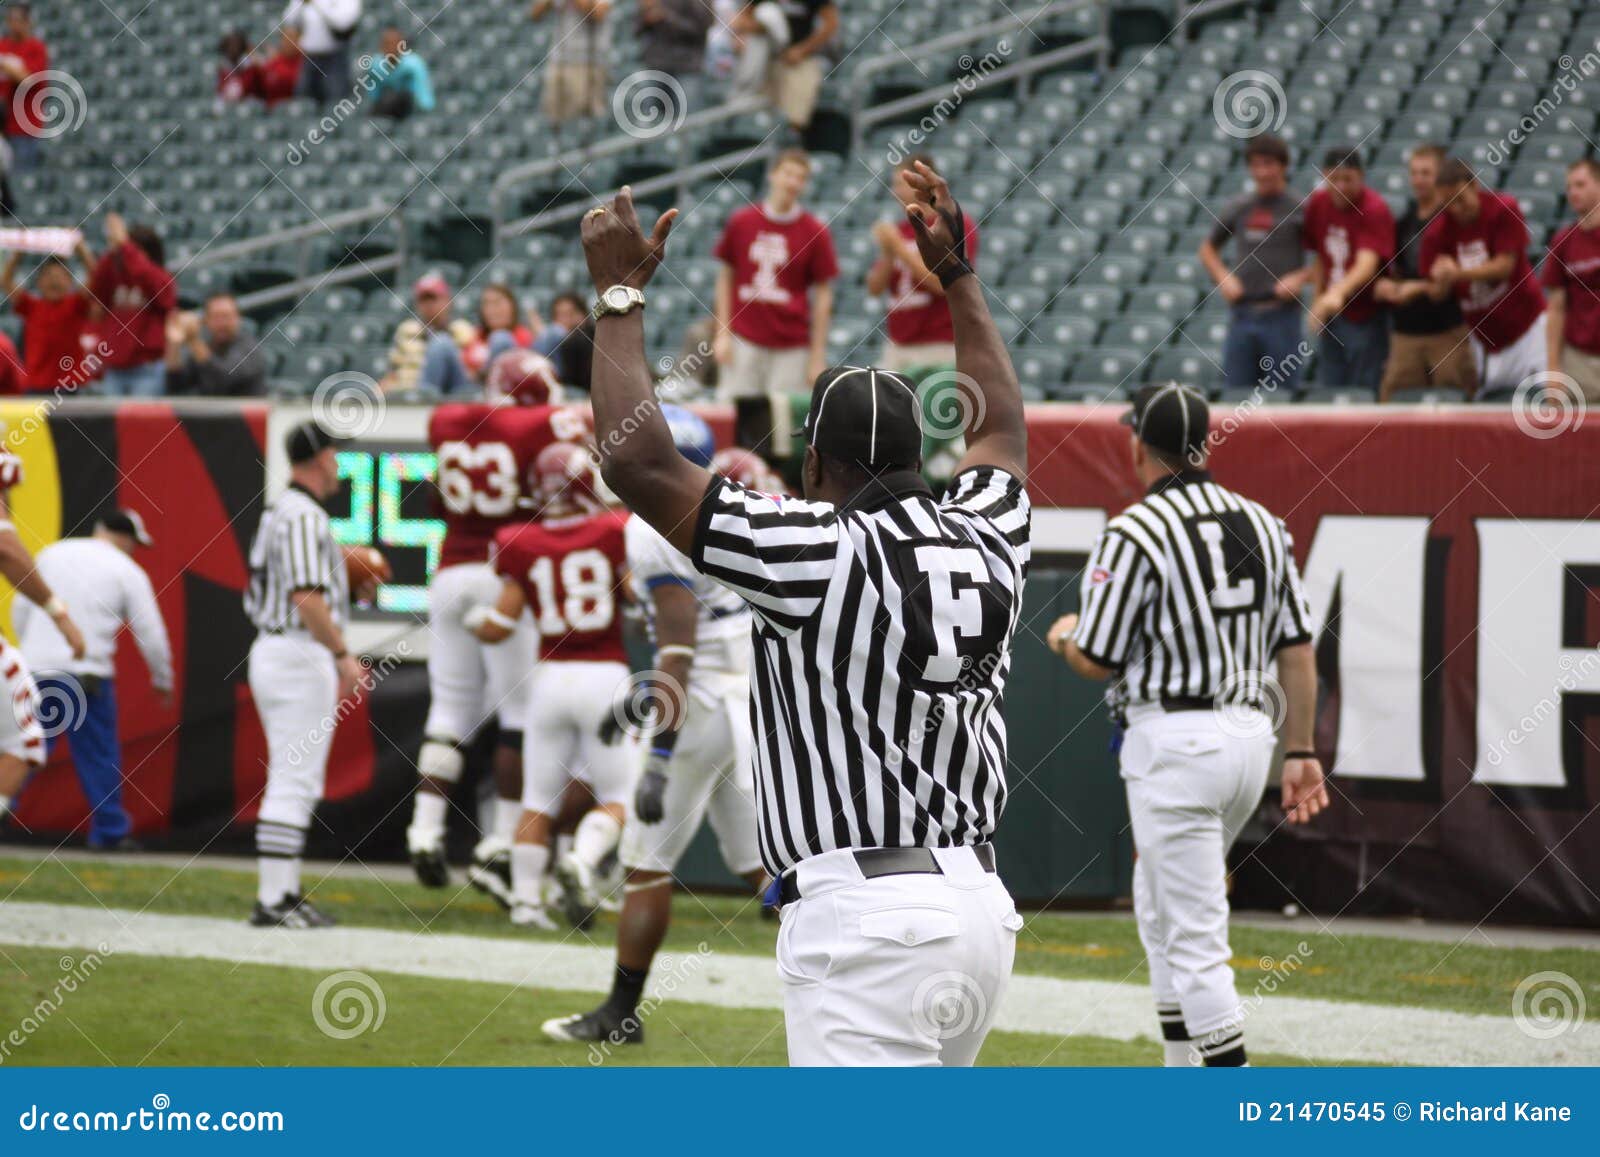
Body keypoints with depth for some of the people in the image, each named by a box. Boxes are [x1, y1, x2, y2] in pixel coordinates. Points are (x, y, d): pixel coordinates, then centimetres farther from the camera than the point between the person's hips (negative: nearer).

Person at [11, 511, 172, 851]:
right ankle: (110, 831, 7)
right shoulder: (128, 571, 1)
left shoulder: (51, 554, 12)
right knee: (99, 754, 5)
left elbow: (20, 609, 14)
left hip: (35, 668, 4)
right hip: (84, 673, -4)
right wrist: (162, 680, 16)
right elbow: (151, 632, 3)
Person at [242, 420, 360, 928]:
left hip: (271, 652, 10)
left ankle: (284, 892, 17)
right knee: (293, 783, -9)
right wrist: (344, 655, -17)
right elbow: (307, 599, -23)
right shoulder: (304, 515, -15)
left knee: (296, 782, 15)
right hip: (301, 656, -10)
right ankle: (272, 900, -10)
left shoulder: (277, 511, 16)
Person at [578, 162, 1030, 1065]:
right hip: (982, 906, 8)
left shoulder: (824, 552, -10)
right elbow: (1004, 426, 32)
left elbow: (638, 462, -12)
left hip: (865, 915, -8)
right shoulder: (984, 542, 9)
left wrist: (622, 293, -1)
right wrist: (957, 275, 40)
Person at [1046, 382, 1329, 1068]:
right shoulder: (1261, 523, 8)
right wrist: (1301, 752, 12)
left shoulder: (1135, 533, -12)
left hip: (1175, 742, -8)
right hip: (1251, 735, 8)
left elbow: (1099, 662, -9)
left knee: (1195, 940, -6)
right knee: (1158, 905, 25)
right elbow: (1297, 649, 7)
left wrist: (1063, 638, 14)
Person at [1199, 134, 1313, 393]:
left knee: (1282, 392, -2)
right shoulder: (1237, 208, 10)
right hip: (1241, 313, 4)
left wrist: (1301, 278, -13)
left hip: (1281, 315, -4)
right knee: (1237, 392, 4)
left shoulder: (1301, 208, -2)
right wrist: (1224, 278, 6)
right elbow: (1208, 248, 22)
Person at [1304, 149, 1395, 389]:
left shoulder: (1375, 210, -20)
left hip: (1367, 318, -6)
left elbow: (1367, 264, -33)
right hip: (1332, 315, 6)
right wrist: (1318, 301, 7)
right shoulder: (1317, 204, 0)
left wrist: (1338, 293, -50)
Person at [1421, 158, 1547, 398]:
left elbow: (1505, 265, -18)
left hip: (1525, 323, -3)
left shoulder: (1504, 210, -14)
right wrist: (1442, 282, -30)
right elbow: (1437, 293, -5)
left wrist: (1458, 273, -32)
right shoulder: (1438, 231, -6)